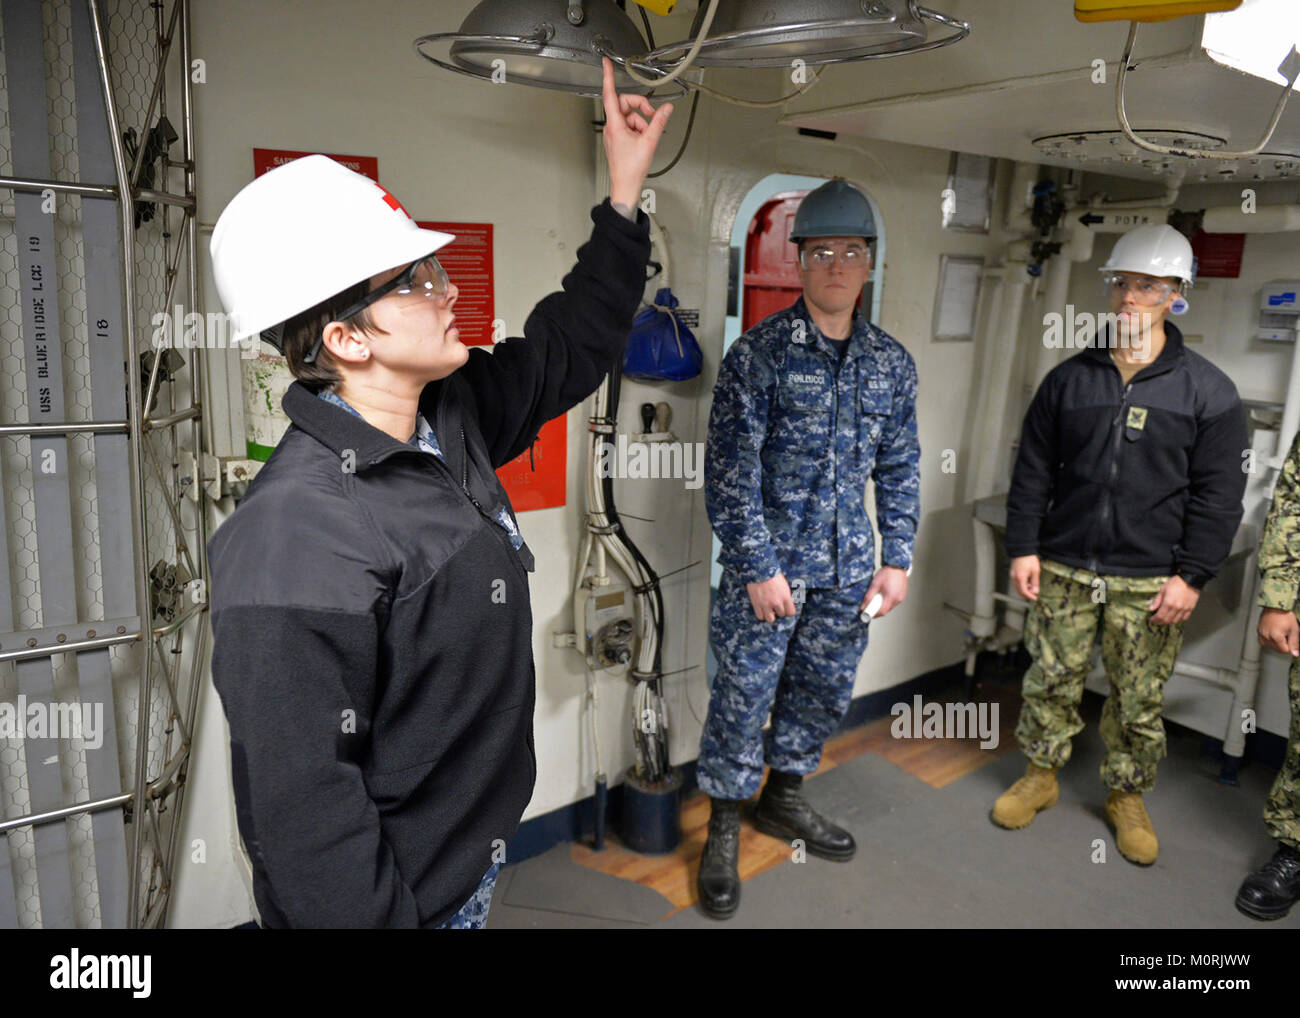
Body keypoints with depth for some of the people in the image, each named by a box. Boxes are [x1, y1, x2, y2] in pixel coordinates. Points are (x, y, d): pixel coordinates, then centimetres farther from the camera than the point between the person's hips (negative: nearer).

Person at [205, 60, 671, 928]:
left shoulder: (454, 418, -5)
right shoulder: (299, 545, -32)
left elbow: (570, 348, 8)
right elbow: (301, 805, -27)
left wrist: (627, 189, 6)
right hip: (400, 897, -8)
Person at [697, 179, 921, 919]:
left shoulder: (892, 362, 6)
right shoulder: (760, 353, -10)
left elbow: (900, 468, 11)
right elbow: (731, 469, -12)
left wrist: (898, 557, 6)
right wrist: (757, 567, -14)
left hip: (849, 571, 5)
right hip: (769, 565, -5)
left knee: (826, 693, 17)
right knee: (744, 696, 4)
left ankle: (784, 796, 41)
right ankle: (725, 829, 25)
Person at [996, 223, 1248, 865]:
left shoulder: (1208, 391, -1)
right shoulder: (1069, 379, 5)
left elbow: (1219, 494, -2)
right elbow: (1032, 471, 7)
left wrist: (1192, 575, -7)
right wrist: (1023, 547, 0)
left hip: (1150, 584, -1)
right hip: (1062, 570, 2)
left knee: (1139, 701, 9)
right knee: (1051, 682, 10)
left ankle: (1127, 798, 29)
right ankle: (1041, 776, 29)